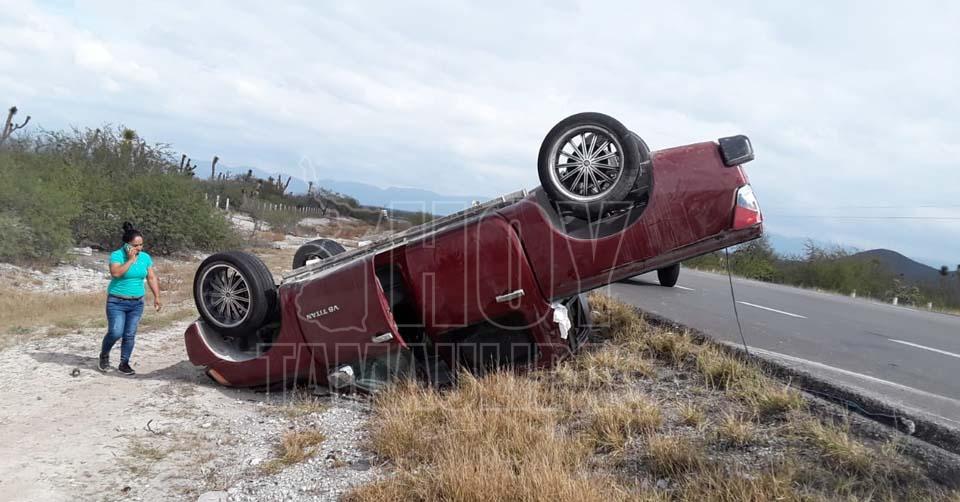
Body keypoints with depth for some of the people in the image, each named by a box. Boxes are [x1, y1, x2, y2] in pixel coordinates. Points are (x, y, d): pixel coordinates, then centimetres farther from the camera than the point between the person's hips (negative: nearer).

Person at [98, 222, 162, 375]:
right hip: (117, 302, -4)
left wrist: (156, 297, 1)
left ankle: (124, 364, 16)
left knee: (130, 335, 3)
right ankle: (104, 355, 16)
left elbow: (152, 278, 8)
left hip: (137, 303, 4)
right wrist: (130, 260, -23)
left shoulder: (145, 257, 4)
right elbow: (115, 273, -28)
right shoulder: (117, 255, -10)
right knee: (115, 332, -12)